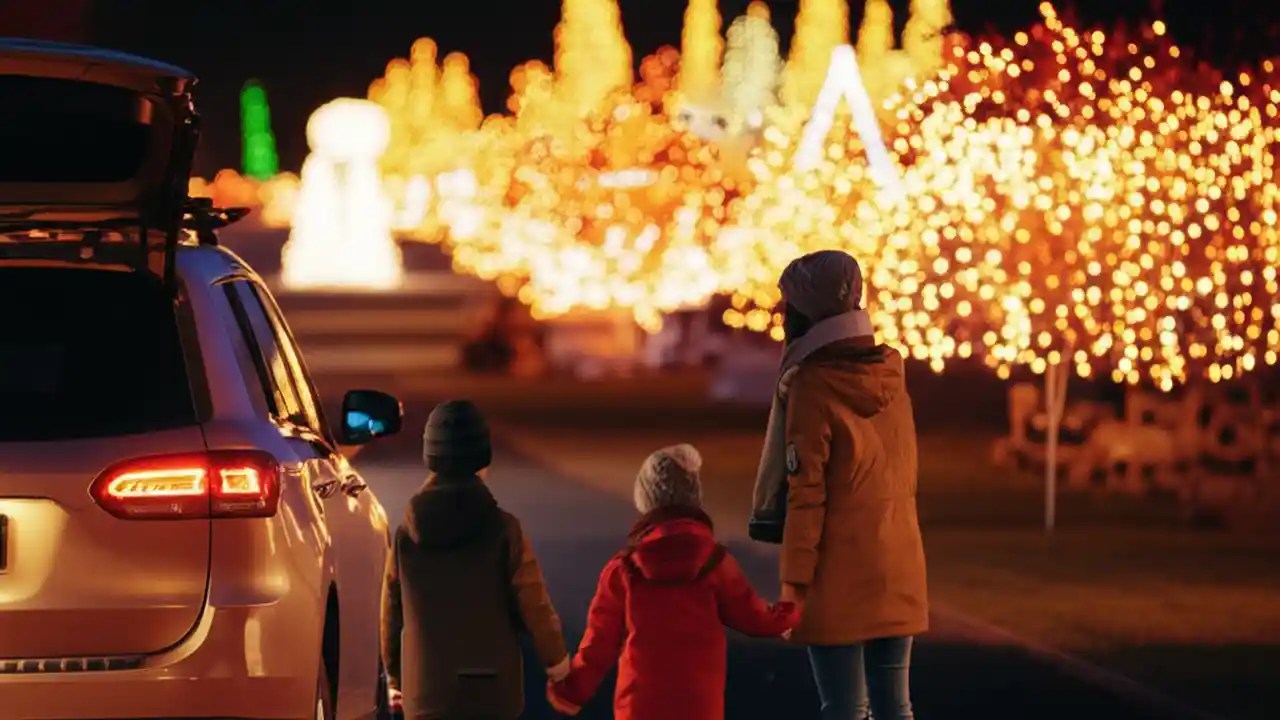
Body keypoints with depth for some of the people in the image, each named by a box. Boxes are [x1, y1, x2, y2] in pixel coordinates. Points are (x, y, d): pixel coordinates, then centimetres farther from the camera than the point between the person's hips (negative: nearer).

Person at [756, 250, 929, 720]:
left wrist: (793, 583, -10)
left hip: (841, 579, -6)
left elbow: (806, 496, -14)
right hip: (899, 574, 6)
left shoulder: (812, 388, -13)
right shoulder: (891, 376, 7)